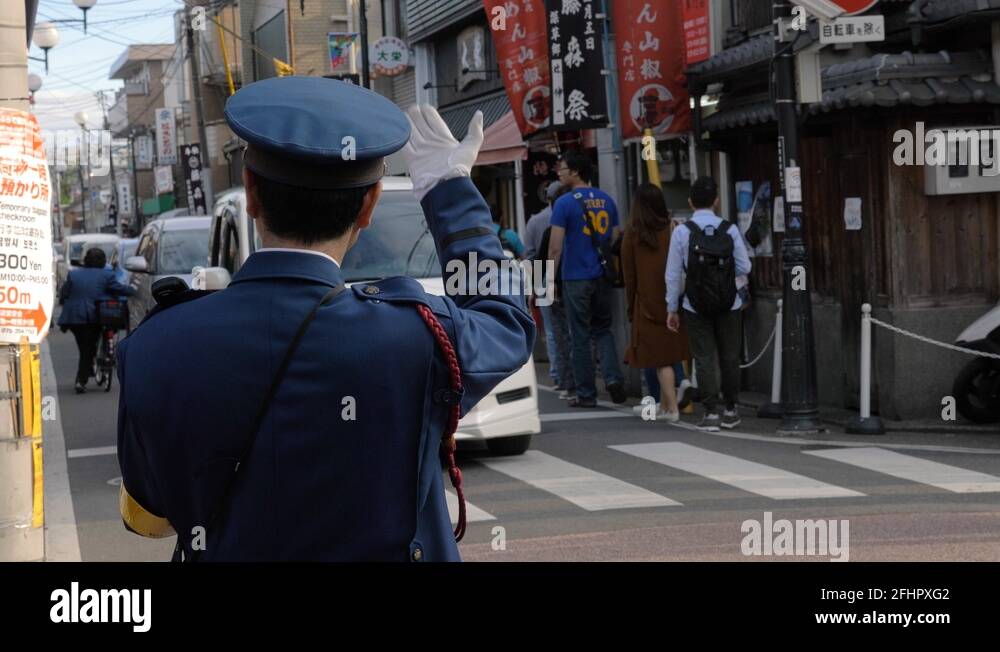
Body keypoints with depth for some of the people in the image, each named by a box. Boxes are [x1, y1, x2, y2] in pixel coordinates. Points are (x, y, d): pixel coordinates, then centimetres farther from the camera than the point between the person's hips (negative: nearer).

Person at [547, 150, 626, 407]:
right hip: (602, 277, 5)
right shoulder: (606, 200, 7)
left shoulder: (565, 203, -10)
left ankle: (586, 394, 6)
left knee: (580, 337, 3)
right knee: (603, 329, 17)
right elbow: (615, 239, 11)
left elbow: (555, 247, -13)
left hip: (576, 278, -5)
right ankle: (613, 377, -4)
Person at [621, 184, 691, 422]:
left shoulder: (633, 235, -6)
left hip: (648, 303, -2)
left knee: (661, 359, 0)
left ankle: (672, 408, -4)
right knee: (673, 352, 13)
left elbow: (629, 274, 1)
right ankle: (665, 404, 19)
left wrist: (631, 307, 10)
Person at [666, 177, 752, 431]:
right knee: (729, 356, 13)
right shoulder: (730, 230, -5)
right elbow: (744, 268, -3)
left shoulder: (682, 232, -7)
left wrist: (672, 309, 4)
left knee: (704, 358, 4)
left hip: (696, 306, -1)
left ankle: (711, 413, 1)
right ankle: (730, 410, 20)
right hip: (728, 305, 1)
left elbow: (674, 274, -5)